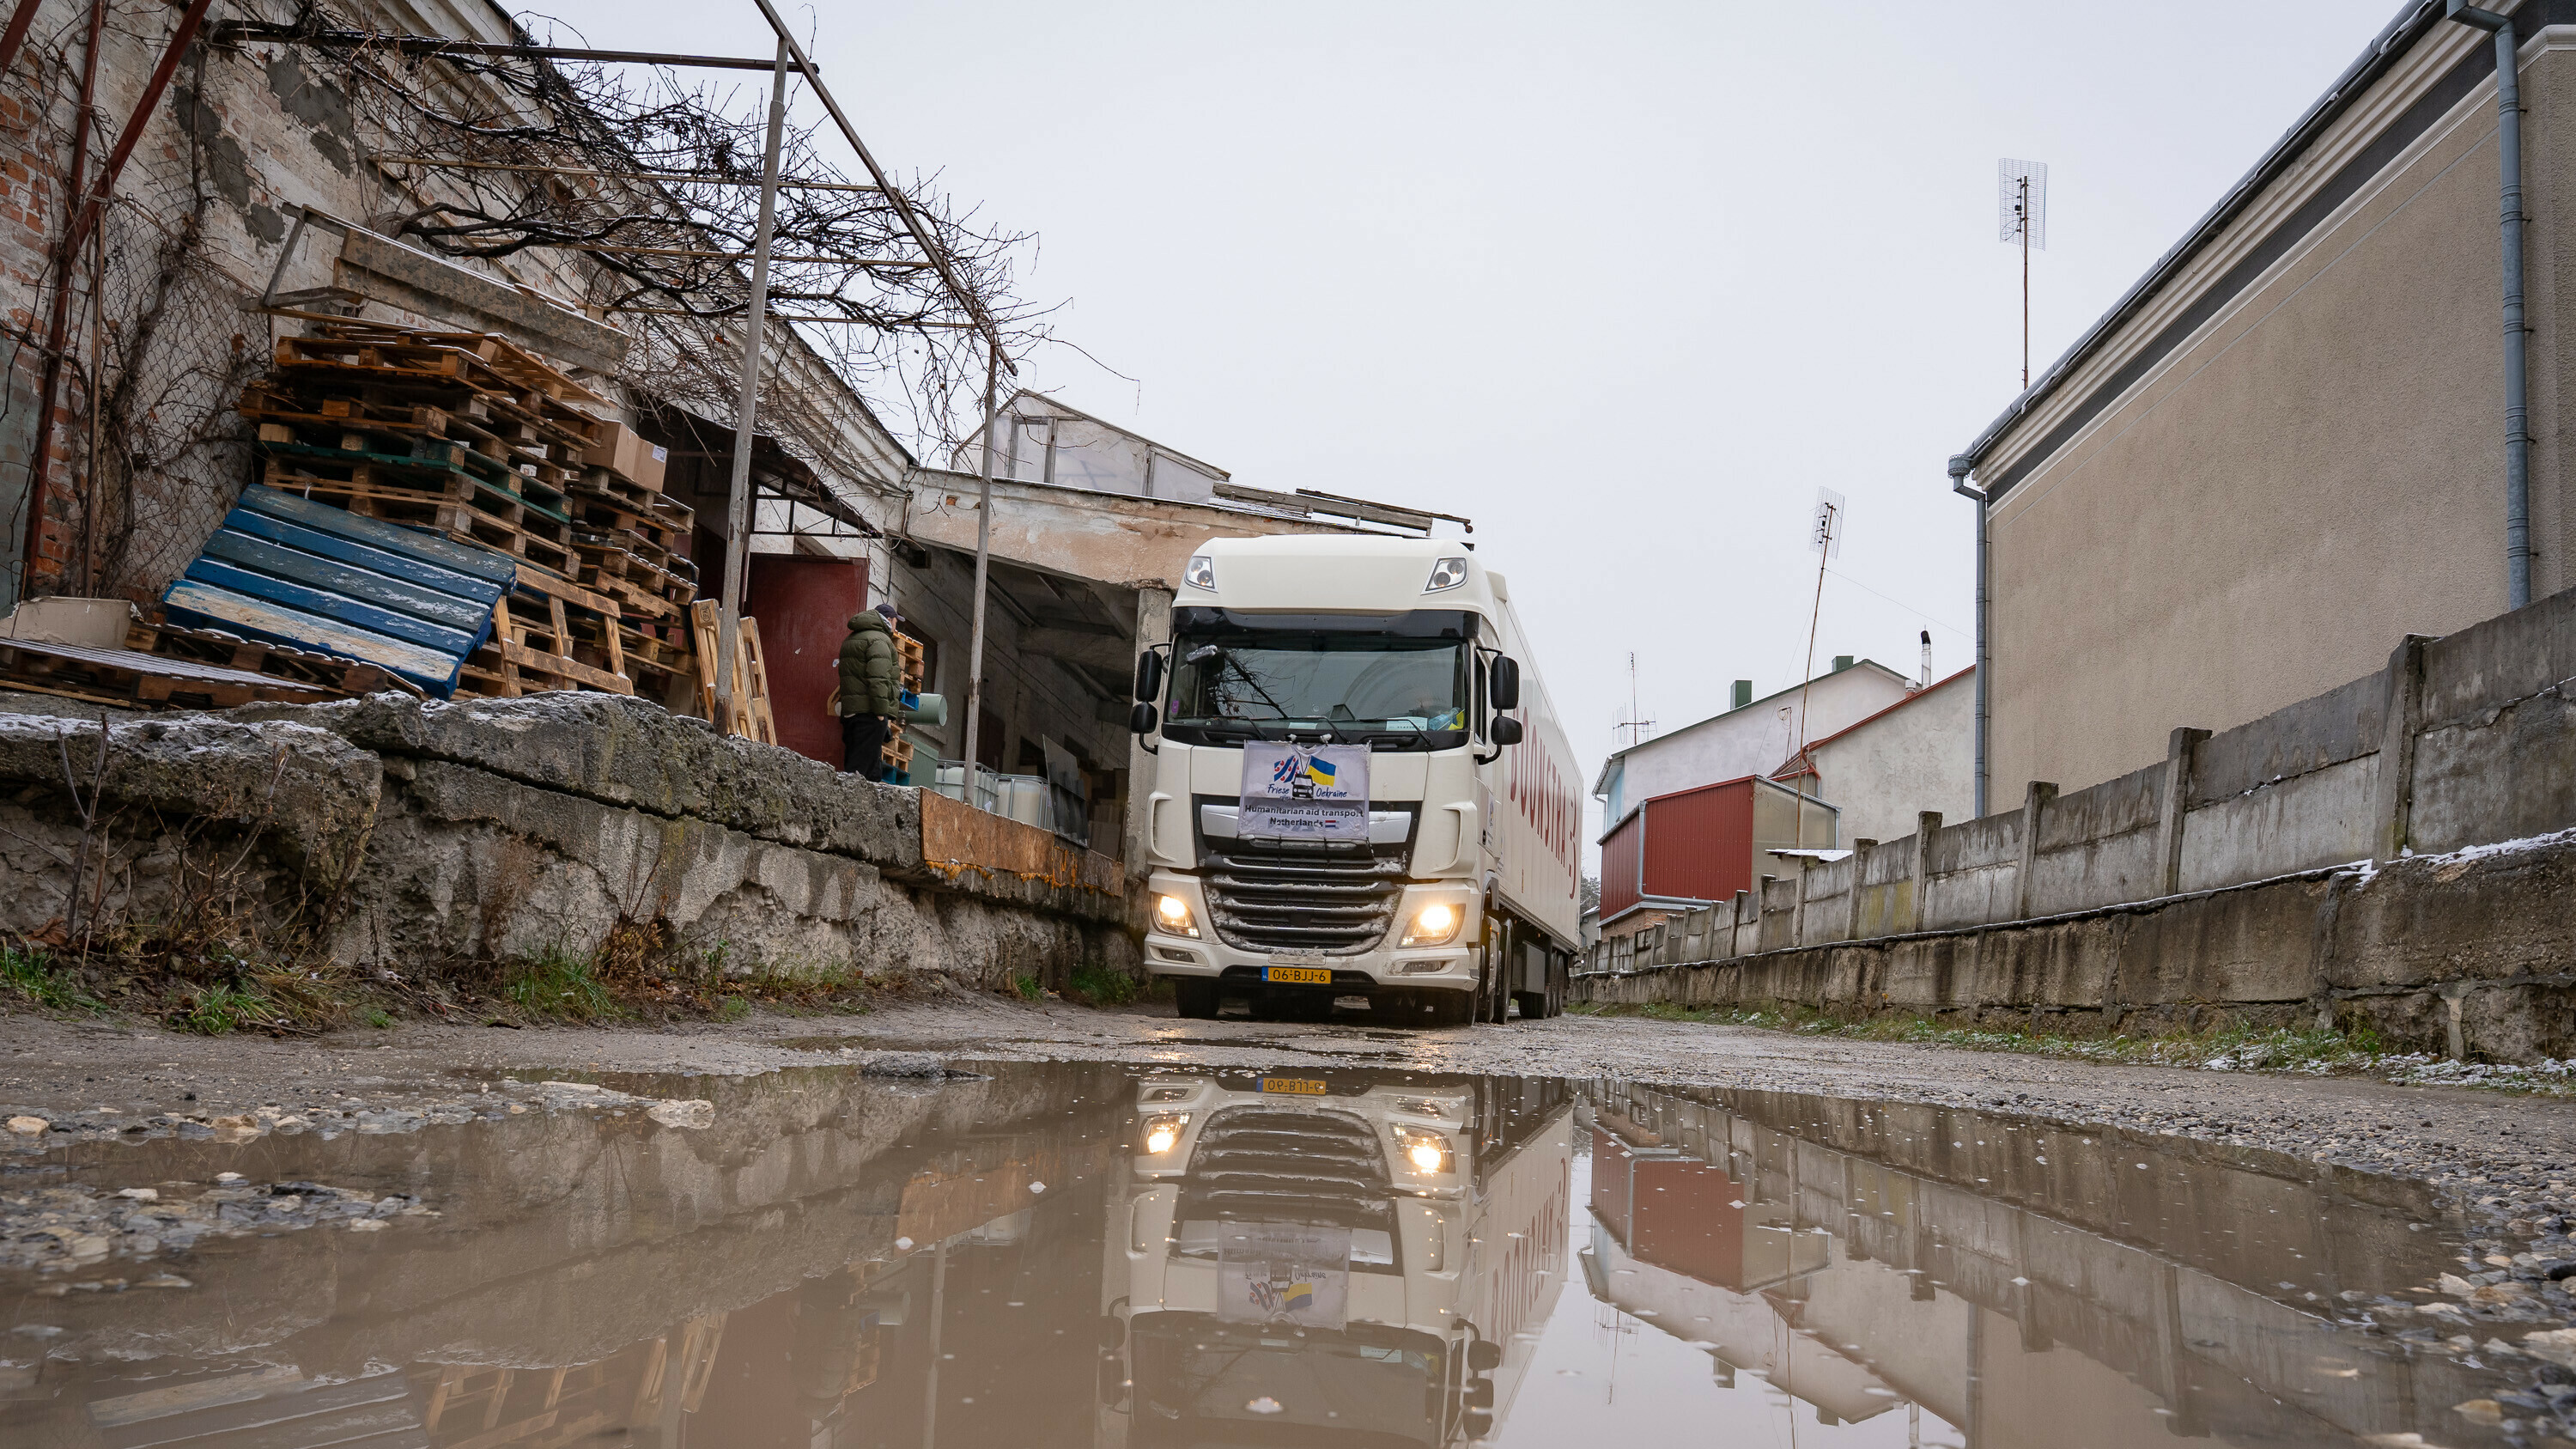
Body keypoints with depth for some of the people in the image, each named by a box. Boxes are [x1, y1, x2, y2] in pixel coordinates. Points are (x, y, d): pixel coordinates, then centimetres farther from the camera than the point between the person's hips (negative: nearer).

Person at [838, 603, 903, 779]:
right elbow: (879, 680, -17)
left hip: (849, 711, 9)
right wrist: (882, 715, -19)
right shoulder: (879, 640, -6)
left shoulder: (850, 640, 25)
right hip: (869, 712, -9)